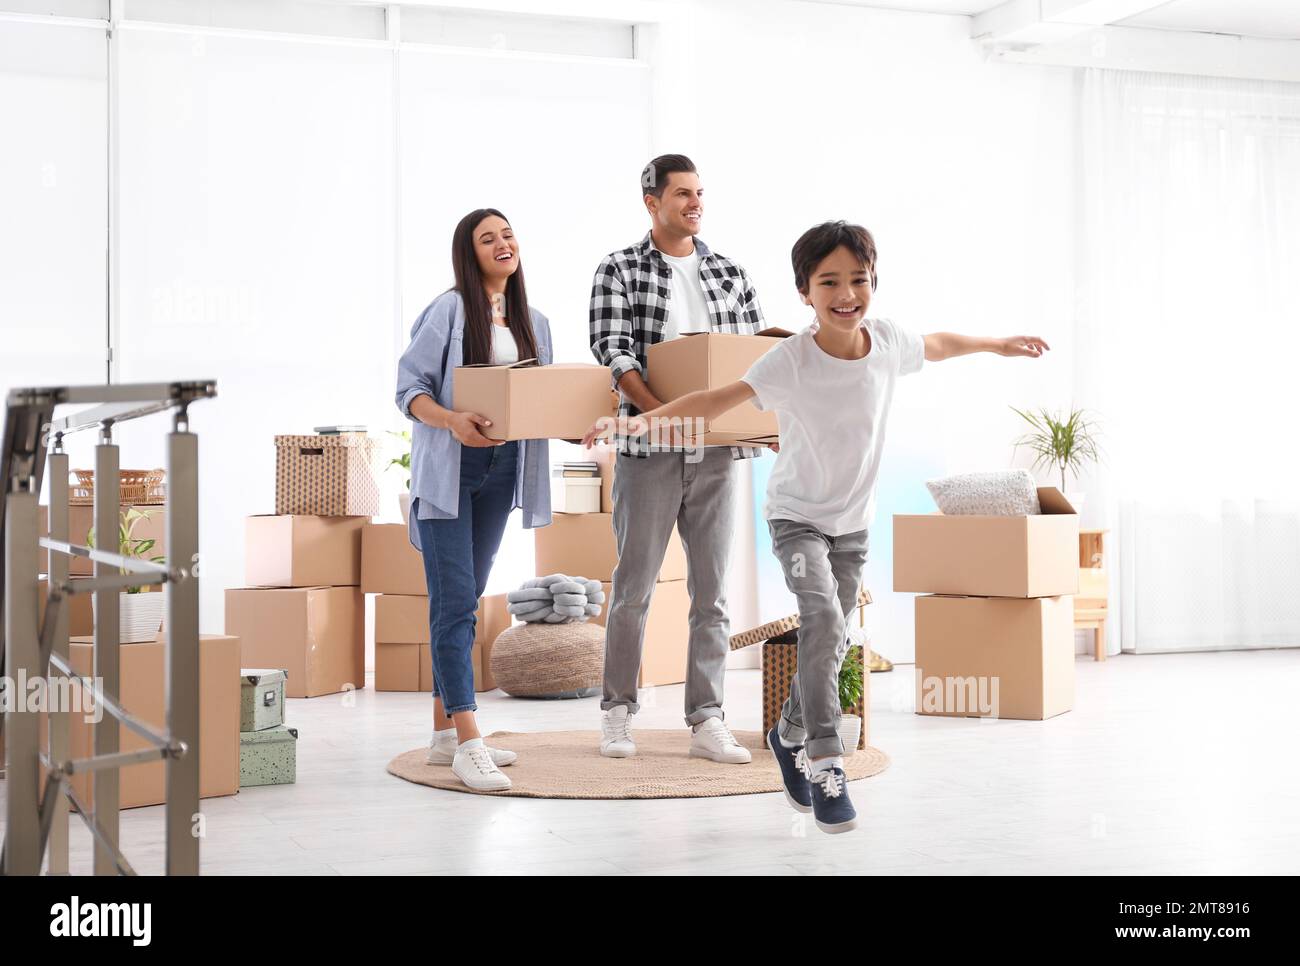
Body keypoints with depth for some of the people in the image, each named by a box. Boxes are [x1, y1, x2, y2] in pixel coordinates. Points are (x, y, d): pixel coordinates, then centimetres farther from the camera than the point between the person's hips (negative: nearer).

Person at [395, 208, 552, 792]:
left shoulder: (532, 322, 13)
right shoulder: (449, 310, -6)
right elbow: (409, 387, -9)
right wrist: (452, 420, -27)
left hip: (501, 471, 7)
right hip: (447, 471, -6)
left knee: (466, 601, 11)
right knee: (454, 601, -11)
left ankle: (445, 733, 18)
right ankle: (467, 743, -13)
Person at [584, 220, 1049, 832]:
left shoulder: (887, 341, -11)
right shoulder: (792, 359, -24)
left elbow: (937, 345, 11)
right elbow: (719, 399, -33)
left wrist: (998, 345, 26)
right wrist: (644, 418, -47)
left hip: (854, 520, 5)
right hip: (796, 515, -5)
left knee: (833, 641, 12)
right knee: (824, 617, -26)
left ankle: (790, 737, 37)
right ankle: (825, 762, -17)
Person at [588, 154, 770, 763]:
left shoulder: (730, 274, 12)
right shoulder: (619, 272, 1)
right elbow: (611, 351, -10)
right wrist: (659, 409, -23)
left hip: (716, 450, 3)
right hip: (648, 450, -3)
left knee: (711, 588, 4)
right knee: (634, 584, 3)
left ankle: (706, 721, 9)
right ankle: (618, 711, 15)